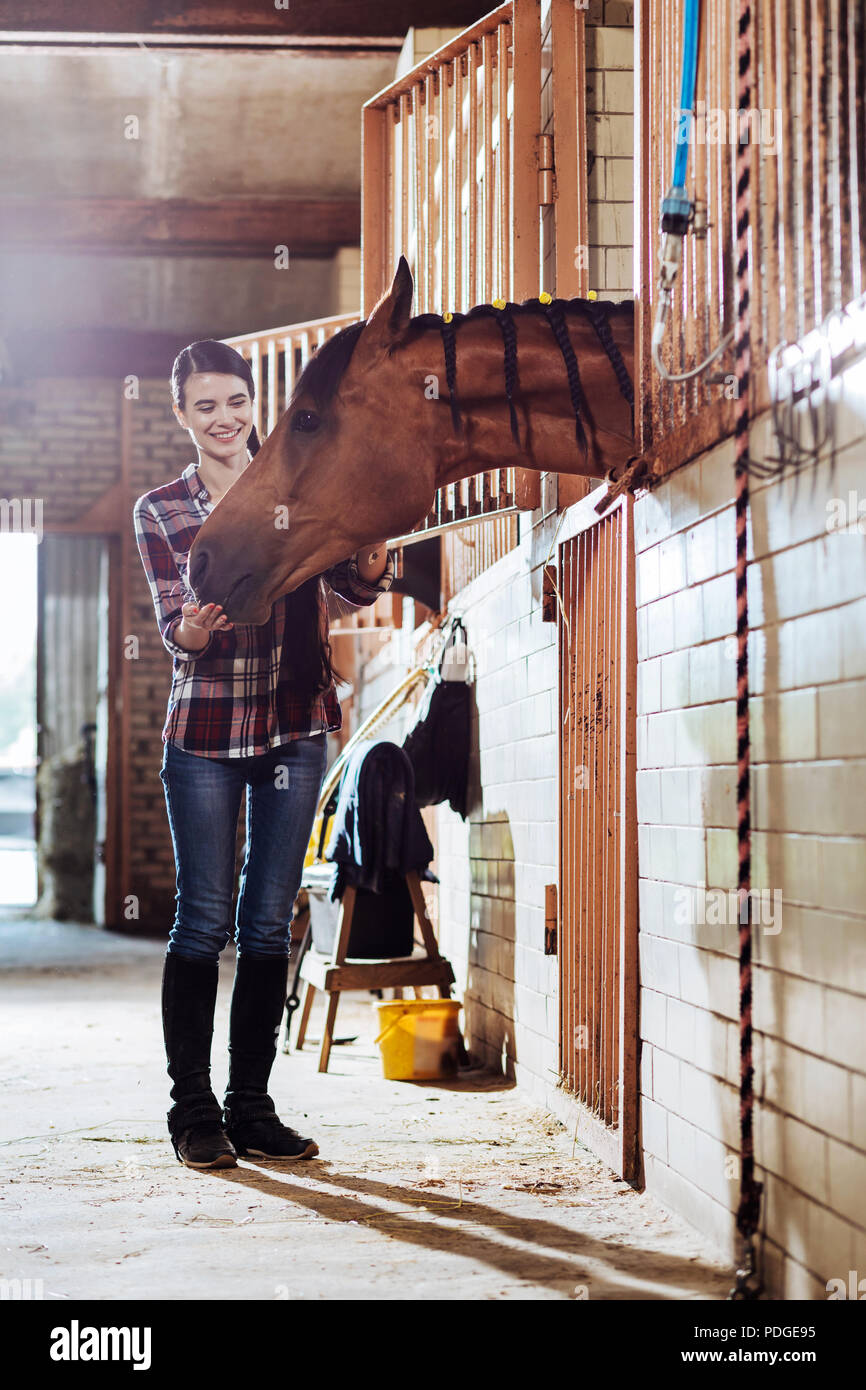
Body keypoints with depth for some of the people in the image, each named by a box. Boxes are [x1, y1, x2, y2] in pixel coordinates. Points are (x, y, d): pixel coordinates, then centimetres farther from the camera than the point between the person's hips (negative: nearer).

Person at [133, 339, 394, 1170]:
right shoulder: (158, 511, 2)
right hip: (204, 733, -2)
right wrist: (191, 630, -29)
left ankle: (252, 1107, 14)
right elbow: (172, 627, -5)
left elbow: (351, 585, -3)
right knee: (203, 920, -2)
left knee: (269, 921, 6)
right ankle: (193, 1109, 9)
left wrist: (373, 569, -26)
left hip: (296, 727, 2)